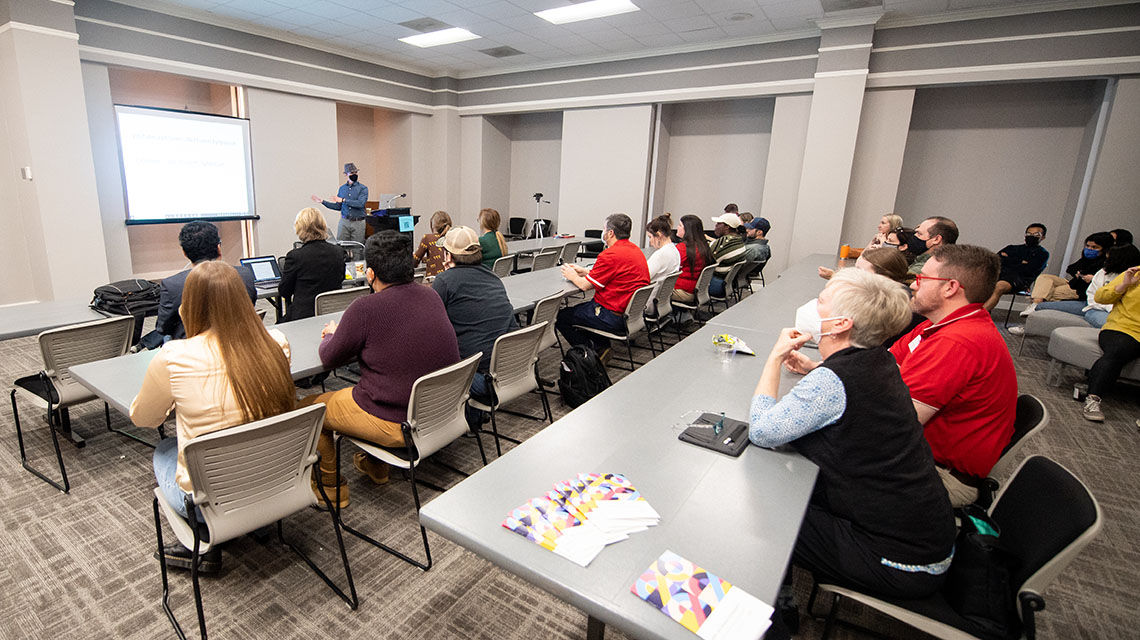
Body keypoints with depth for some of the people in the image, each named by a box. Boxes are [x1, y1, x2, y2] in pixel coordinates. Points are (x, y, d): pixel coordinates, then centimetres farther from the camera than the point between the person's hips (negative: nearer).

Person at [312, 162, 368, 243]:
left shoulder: (363, 188, -3)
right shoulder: (342, 188, 11)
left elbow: (361, 203, -19)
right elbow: (338, 207, 17)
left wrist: (343, 200, -17)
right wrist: (322, 201, 14)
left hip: (358, 223, -3)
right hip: (344, 222, 4)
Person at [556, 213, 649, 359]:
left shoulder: (611, 255, -21)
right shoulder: (634, 249, 8)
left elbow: (585, 285, -14)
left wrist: (572, 276, 7)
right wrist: (584, 271, 18)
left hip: (614, 317, -10)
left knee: (560, 316, 1)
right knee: (579, 308, 27)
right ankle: (602, 347, 18)